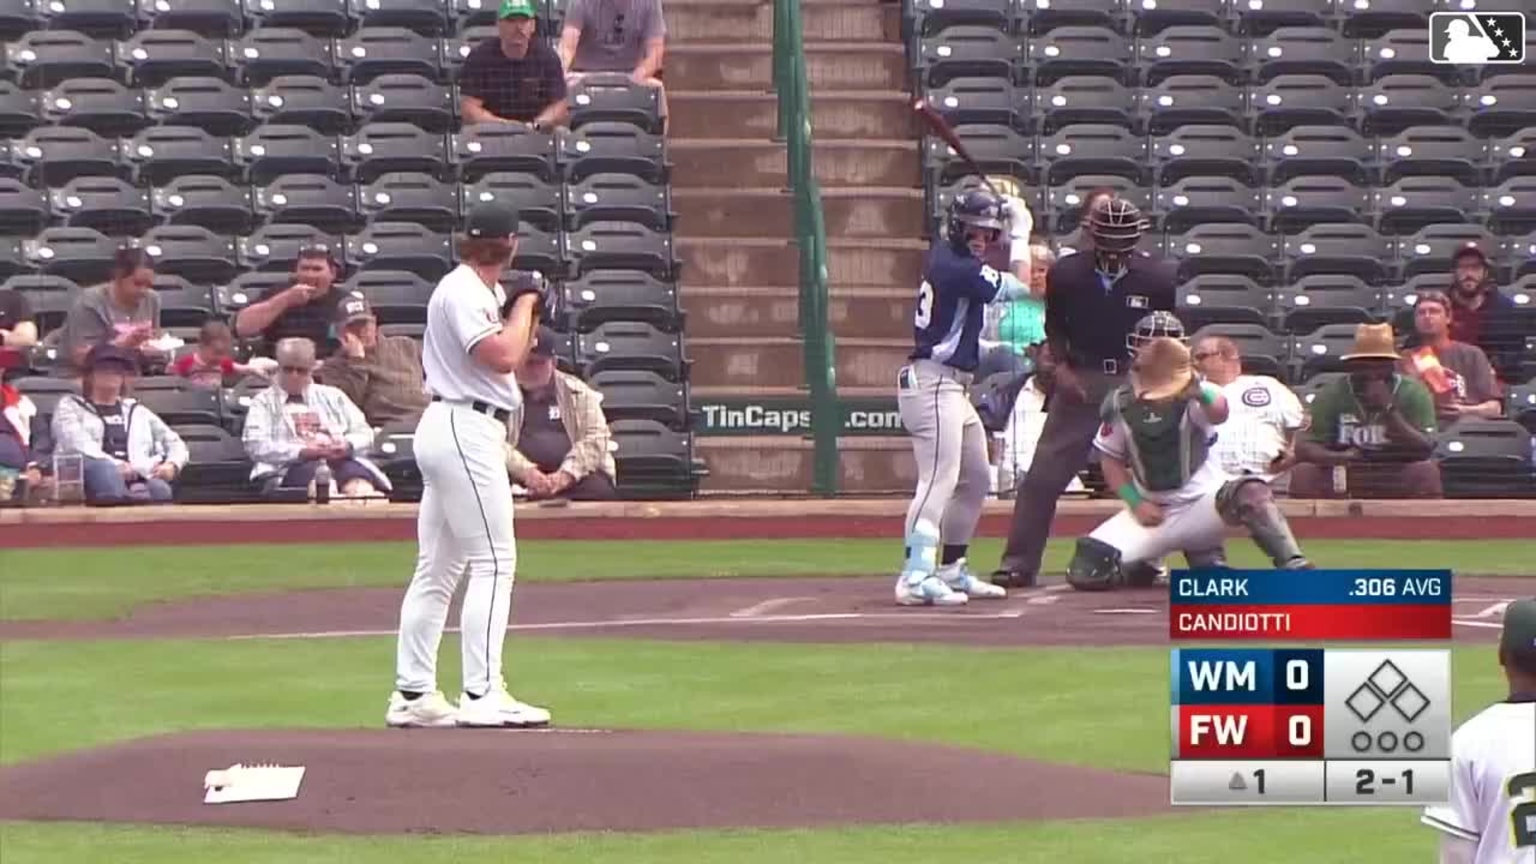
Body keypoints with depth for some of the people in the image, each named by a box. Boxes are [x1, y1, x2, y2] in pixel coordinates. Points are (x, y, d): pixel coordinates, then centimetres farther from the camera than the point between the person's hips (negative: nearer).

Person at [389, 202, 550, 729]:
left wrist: (527, 313, 10)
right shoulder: (463, 291, -12)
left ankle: (412, 694, 11)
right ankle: (482, 695, -15)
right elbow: (503, 358, -23)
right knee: (493, 561, -11)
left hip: (449, 429, 11)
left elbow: (512, 361, 24)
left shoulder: (484, 293, 18)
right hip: (466, 431, -11)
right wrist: (522, 305, -9)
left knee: (438, 567, 10)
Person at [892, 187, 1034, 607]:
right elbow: (1020, 287, -11)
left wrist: (1004, 216, 19)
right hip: (933, 383, -11)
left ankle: (951, 570, 24)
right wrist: (1020, 235, 1)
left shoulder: (945, 252, 10)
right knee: (940, 479, -20)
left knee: (977, 479, 18)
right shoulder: (958, 268, -16)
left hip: (953, 387, 11)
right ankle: (916, 577, -30)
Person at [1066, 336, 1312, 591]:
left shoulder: (1193, 399, -18)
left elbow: (1219, 413, -43)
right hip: (1152, 512, 3)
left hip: (1202, 502, -3)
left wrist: (1200, 392, -67)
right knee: (1087, 570, -13)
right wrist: (1136, 503, -10)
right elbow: (1111, 460, 4)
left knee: (1252, 493, -35)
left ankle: (1296, 570, -30)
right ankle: (1147, 566, 19)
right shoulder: (1121, 406, -9)